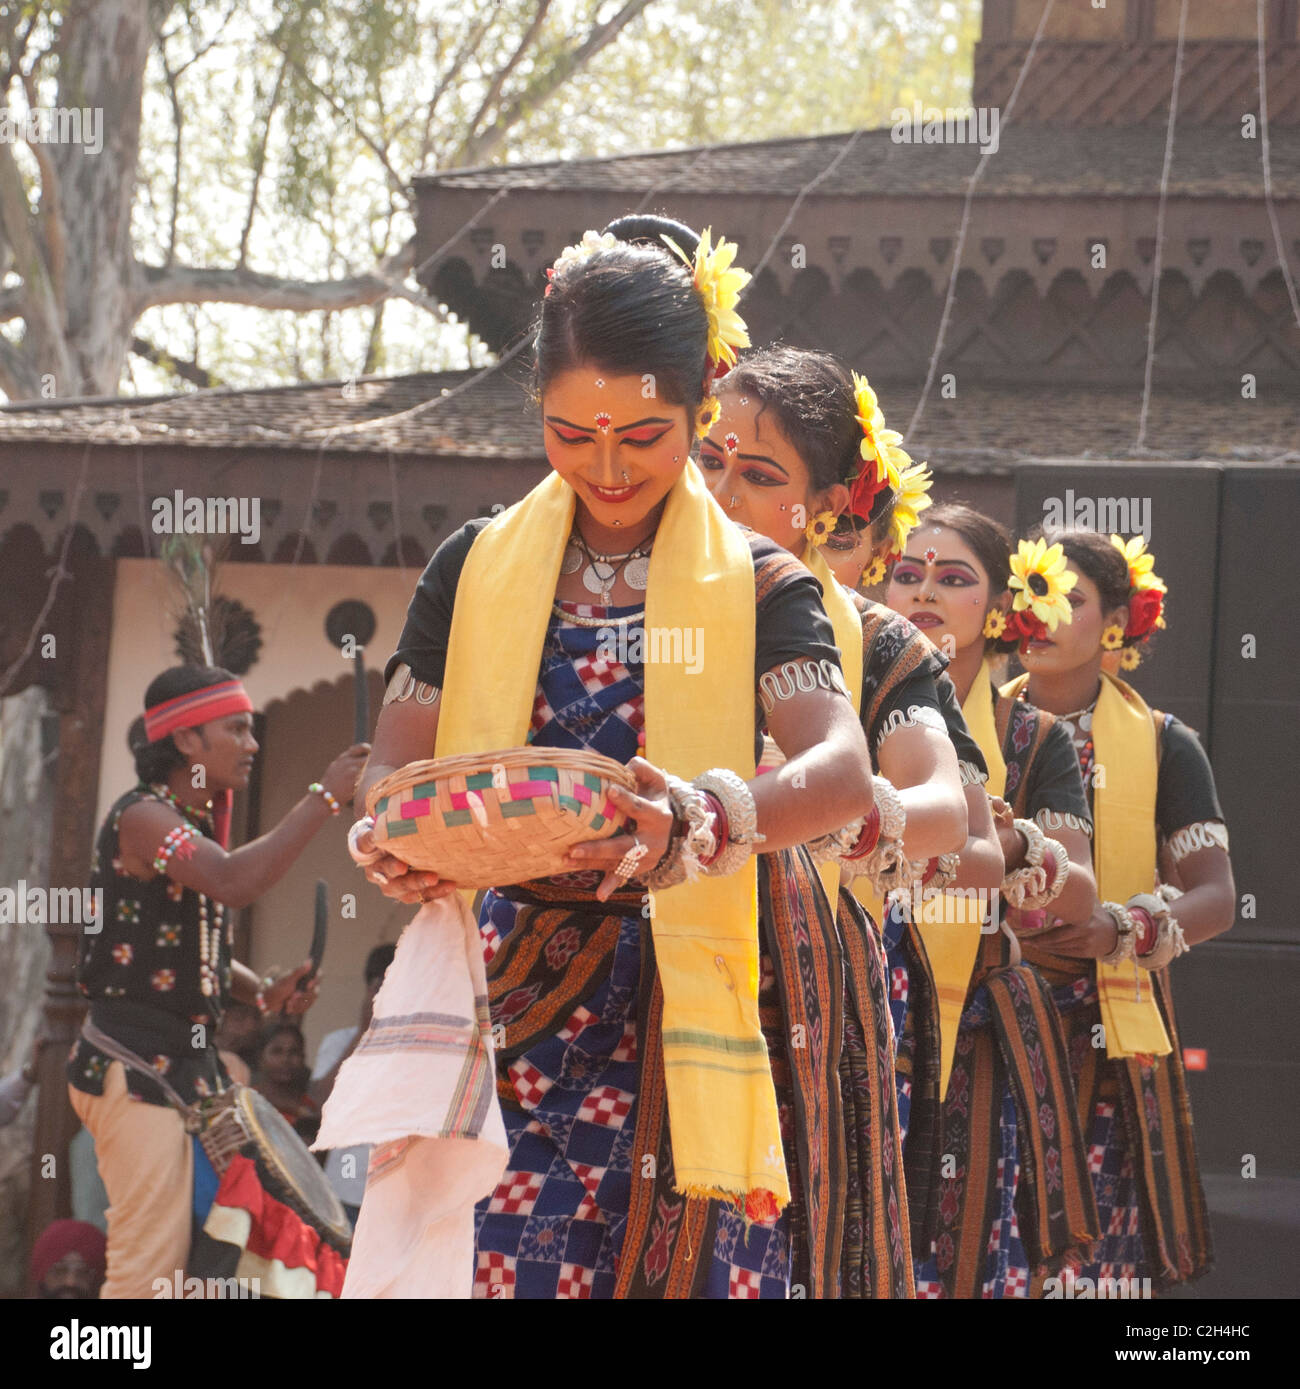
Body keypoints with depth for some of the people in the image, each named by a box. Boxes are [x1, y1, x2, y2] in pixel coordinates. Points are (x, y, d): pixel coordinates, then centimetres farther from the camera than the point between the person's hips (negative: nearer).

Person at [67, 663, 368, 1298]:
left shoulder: (193, 824, 18)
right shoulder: (142, 817, -12)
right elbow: (233, 882, -30)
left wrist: (263, 991, 8)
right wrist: (323, 798, -25)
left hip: (188, 1066, 10)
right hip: (136, 1062, -10)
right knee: (149, 1267, -15)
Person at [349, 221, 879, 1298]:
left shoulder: (758, 585, 3)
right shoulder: (478, 571, 11)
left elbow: (841, 769, -14)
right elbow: (391, 764, 8)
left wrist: (702, 821, -35)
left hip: (691, 1000, -1)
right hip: (518, 997, 1)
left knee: (701, 1271, -10)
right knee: (513, 1266, -12)